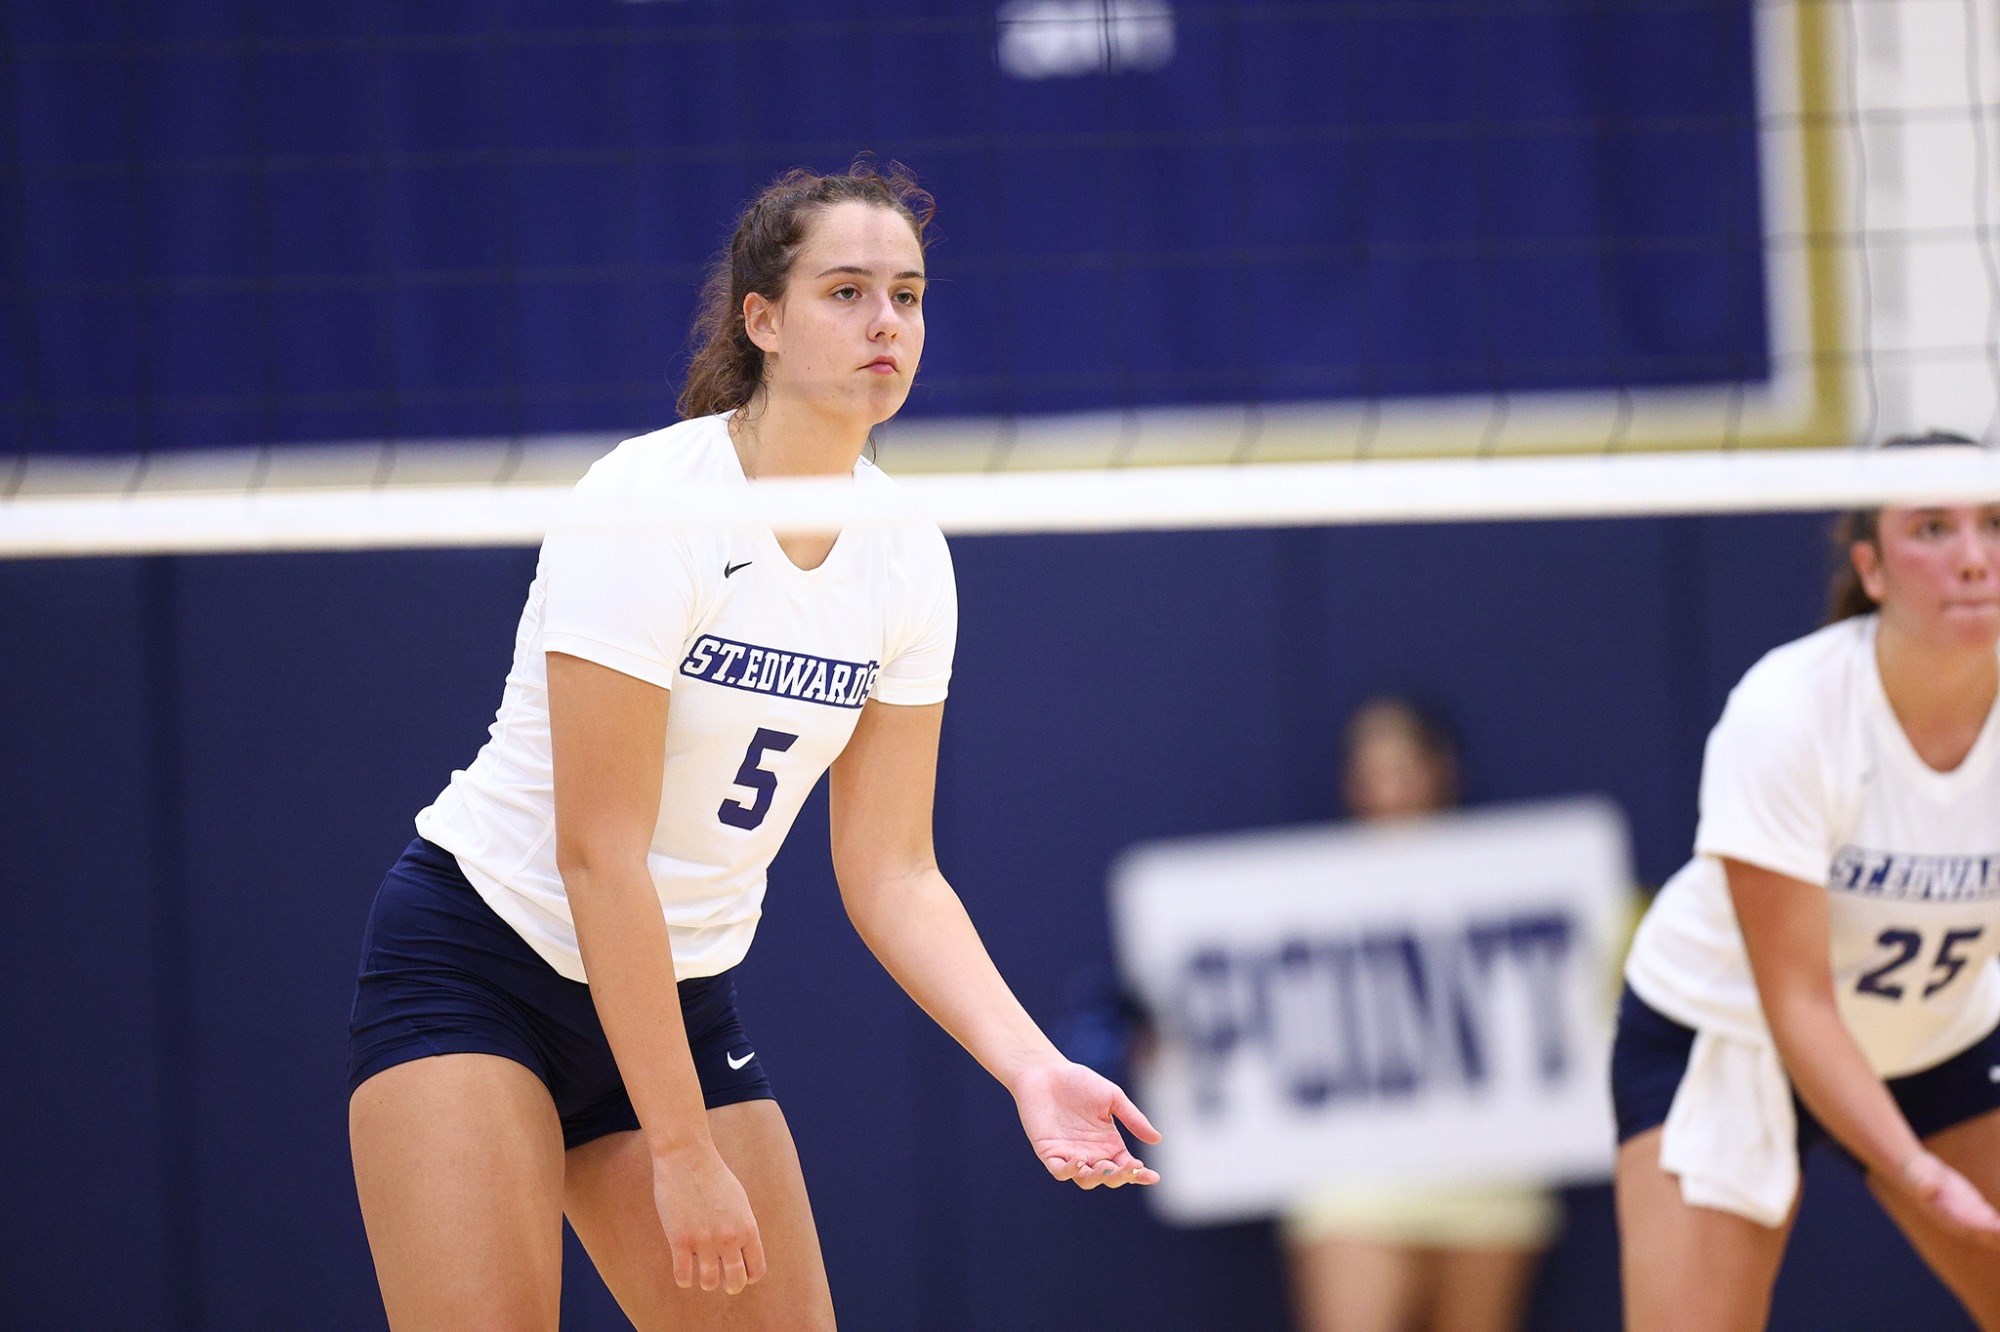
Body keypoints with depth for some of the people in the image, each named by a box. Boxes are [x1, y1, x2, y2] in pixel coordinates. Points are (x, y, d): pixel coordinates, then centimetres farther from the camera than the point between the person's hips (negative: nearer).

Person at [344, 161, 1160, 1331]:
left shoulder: (906, 557, -1)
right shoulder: (647, 509, -21)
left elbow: (890, 871, 1)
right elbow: (598, 854, -22)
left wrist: (1031, 1066, -15)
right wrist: (682, 1151, -23)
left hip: (683, 993, 7)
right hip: (480, 961, -7)